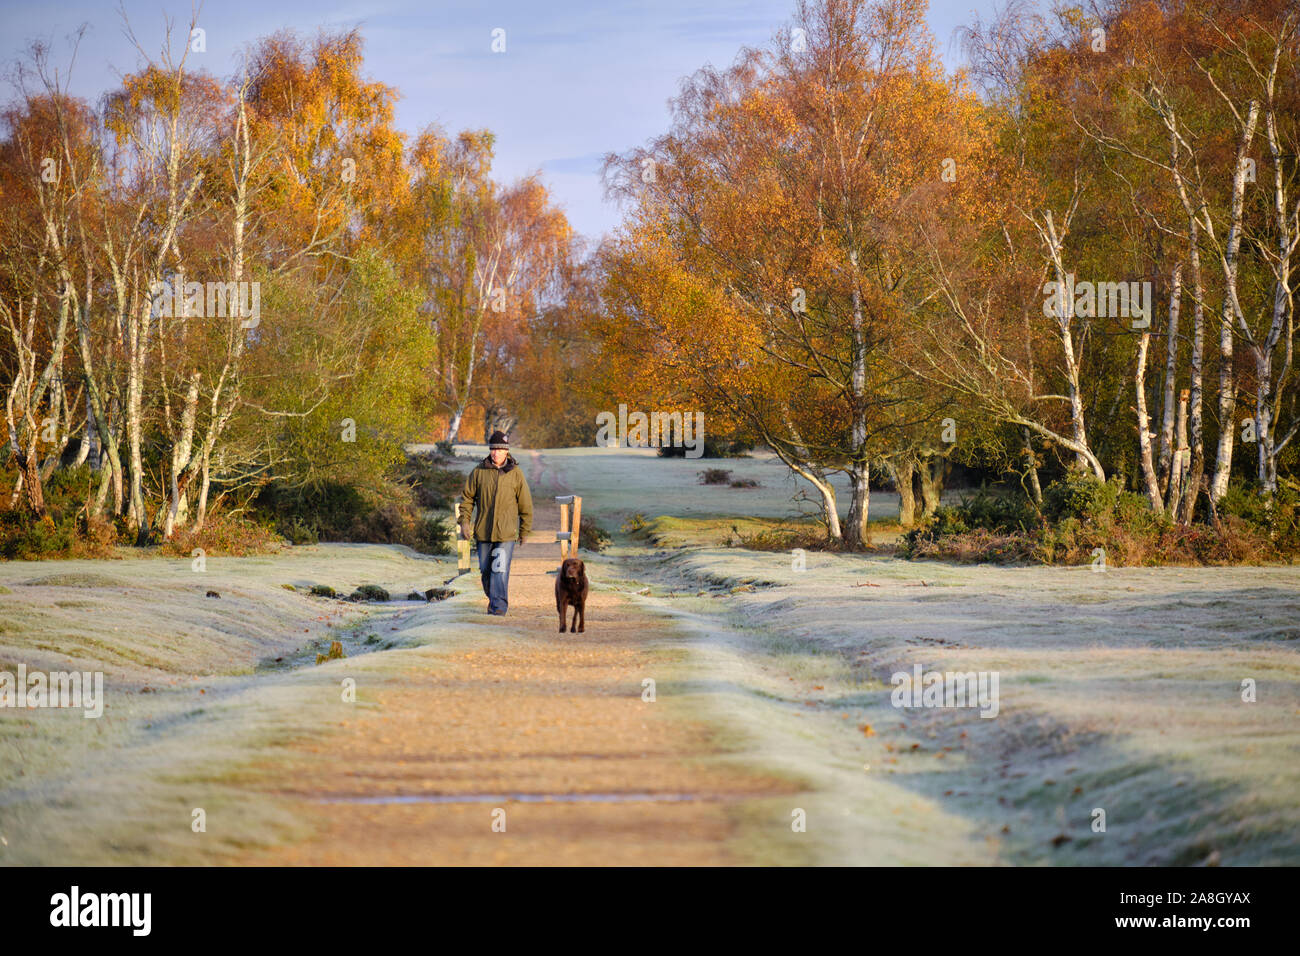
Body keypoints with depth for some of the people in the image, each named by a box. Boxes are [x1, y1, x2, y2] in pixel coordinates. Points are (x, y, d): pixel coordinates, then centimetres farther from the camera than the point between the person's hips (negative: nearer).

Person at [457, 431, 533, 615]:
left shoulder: (515, 473, 1)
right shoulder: (479, 472, 3)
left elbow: (525, 503, 7)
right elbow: (467, 497, 11)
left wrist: (524, 531, 8)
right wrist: (464, 522, 1)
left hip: (506, 532, -2)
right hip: (483, 531, 2)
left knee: (501, 570, -13)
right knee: (486, 570, 10)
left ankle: (499, 605, -13)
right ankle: (493, 599, 29)